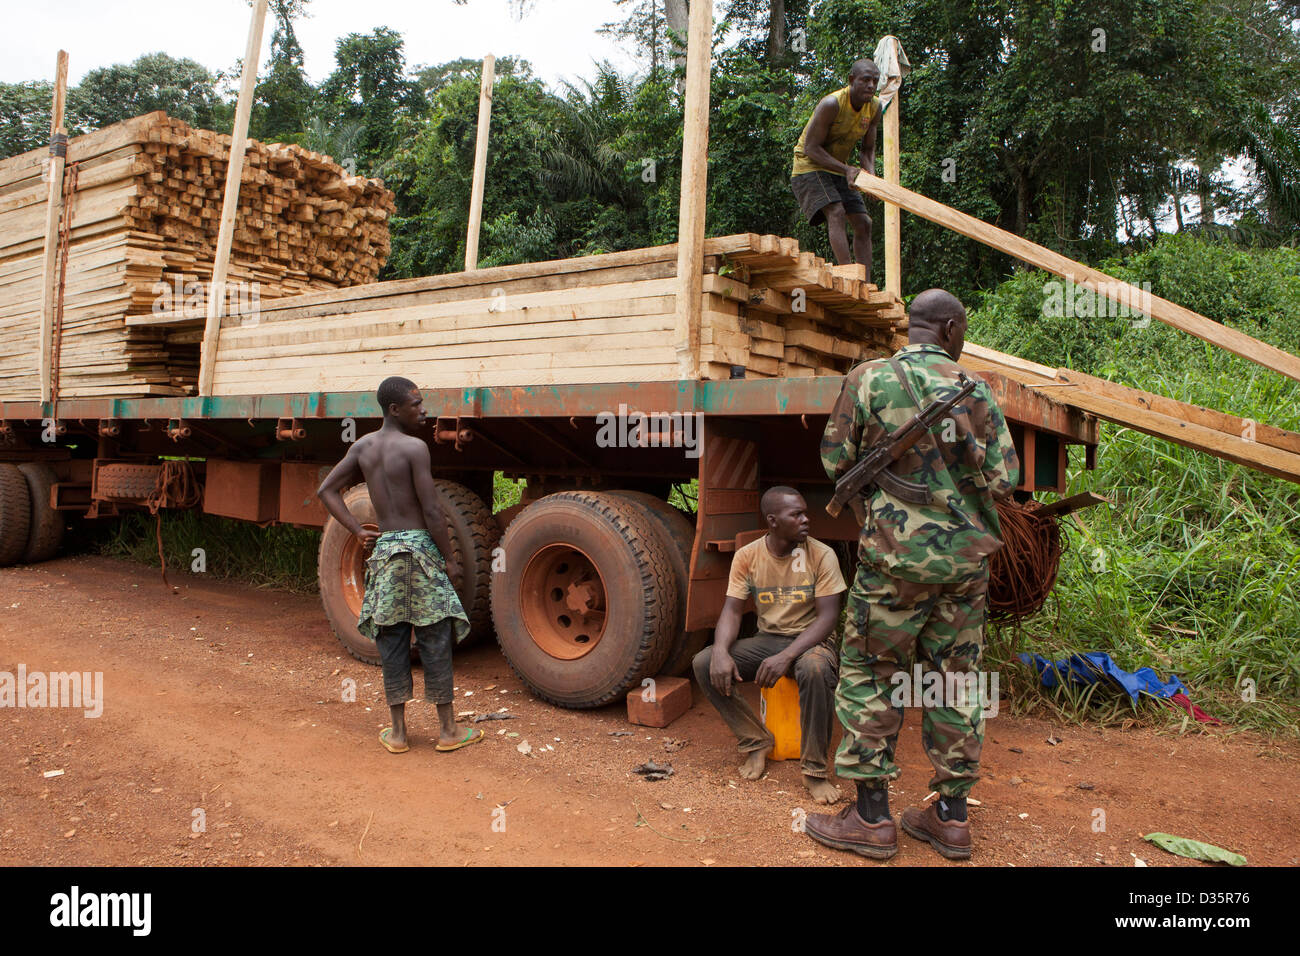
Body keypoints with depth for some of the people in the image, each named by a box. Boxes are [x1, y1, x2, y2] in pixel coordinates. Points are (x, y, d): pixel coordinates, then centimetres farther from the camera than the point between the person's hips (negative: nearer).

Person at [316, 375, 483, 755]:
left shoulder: (362, 446, 8)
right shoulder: (415, 447, -12)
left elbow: (325, 491, 12)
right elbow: (432, 513, -14)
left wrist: (359, 532, 9)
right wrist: (449, 558, -3)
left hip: (383, 550, 6)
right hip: (419, 546, -6)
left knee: (391, 641, 10)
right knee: (435, 639, 3)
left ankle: (398, 732, 16)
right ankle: (448, 730, 11)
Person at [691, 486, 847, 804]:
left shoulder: (821, 555, -11)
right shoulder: (747, 556, -2)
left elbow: (828, 617, -16)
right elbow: (732, 610, -4)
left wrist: (786, 656, -30)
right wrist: (721, 652, -26)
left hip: (810, 640, -3)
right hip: (767, 639, 4)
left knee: (814, 668, -40)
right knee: (703, 663, -19)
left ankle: (814, 769, -22)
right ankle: (757, 741, -3)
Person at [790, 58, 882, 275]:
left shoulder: (875, 107, -2)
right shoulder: (831, 104, -23)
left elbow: (868, 149, 5)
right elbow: (811, 148, -23)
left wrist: (870, 176, -16)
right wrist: (845, 169, -31)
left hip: (839, 170, 8)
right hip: (809, 167, -8)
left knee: (863, 223, 0)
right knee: (836, 212, -28)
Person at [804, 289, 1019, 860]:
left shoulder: (868, 379, -5)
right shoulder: (975, 392, 1)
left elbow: (835, 462, -2)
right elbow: (1003, 481, -1)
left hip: (898, 554, -3)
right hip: (967, 556, 4)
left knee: (868, 674, 7)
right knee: (956, 678, 13)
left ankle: (871, 819, 11)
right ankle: (951, 817, 22)